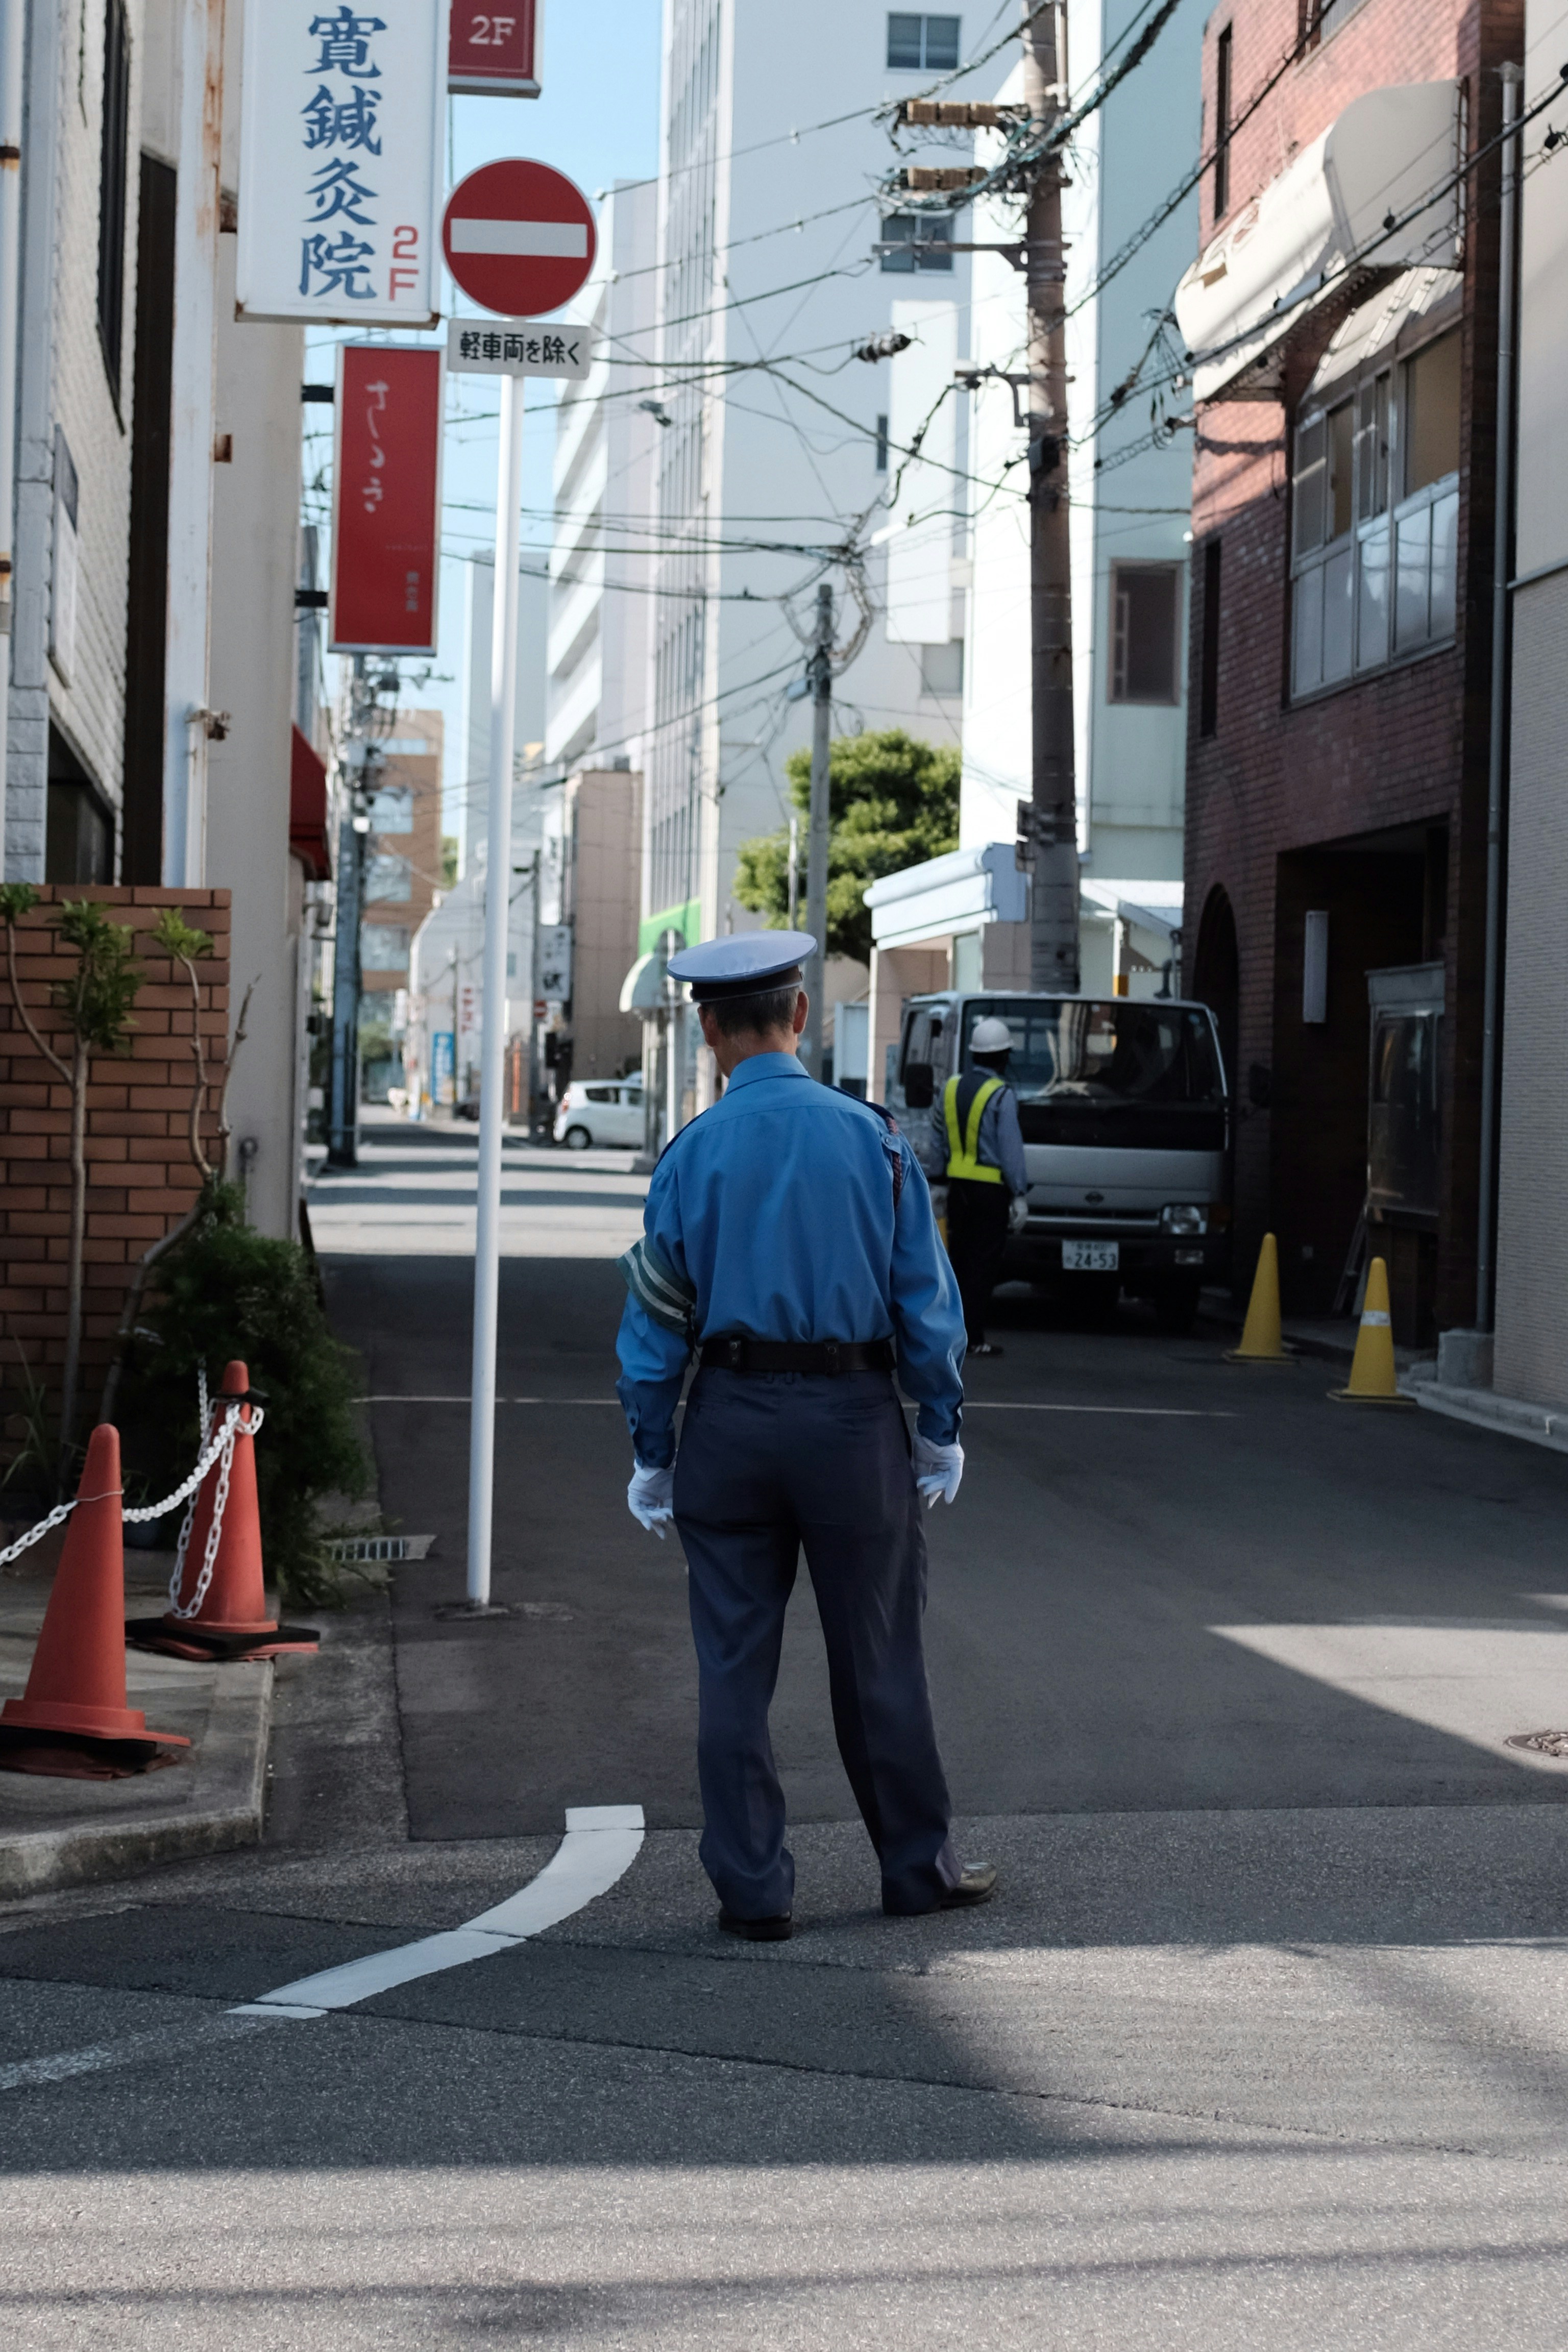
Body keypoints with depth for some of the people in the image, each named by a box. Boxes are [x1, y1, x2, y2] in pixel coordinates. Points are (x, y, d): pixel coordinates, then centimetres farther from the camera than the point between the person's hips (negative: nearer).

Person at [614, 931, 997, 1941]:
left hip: (731, 1415, 0)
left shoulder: (693, 1153, -3)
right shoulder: (873, 1136, -3)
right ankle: (918, 1866, 22)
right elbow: (927, 1296, -1)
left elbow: (656, 1320, -1)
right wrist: (941, 1429, 7)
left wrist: (653, 1454, 6)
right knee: (878, 1658, 11)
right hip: (855, 1413, 0)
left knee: (735, 1665, 7)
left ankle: (754, 1889, 9)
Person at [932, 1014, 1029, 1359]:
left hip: (958, 1187, 6)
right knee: (983, 1263, -3)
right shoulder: (1002, 1096, -12)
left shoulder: (951, 1088, 8)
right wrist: (1020, 1195, -9)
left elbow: (937, 1141, 15)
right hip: (991, 1189, -6)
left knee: (959, 1258, 13)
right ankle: (973, 1337, -4)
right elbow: (1011, 1149, -13)